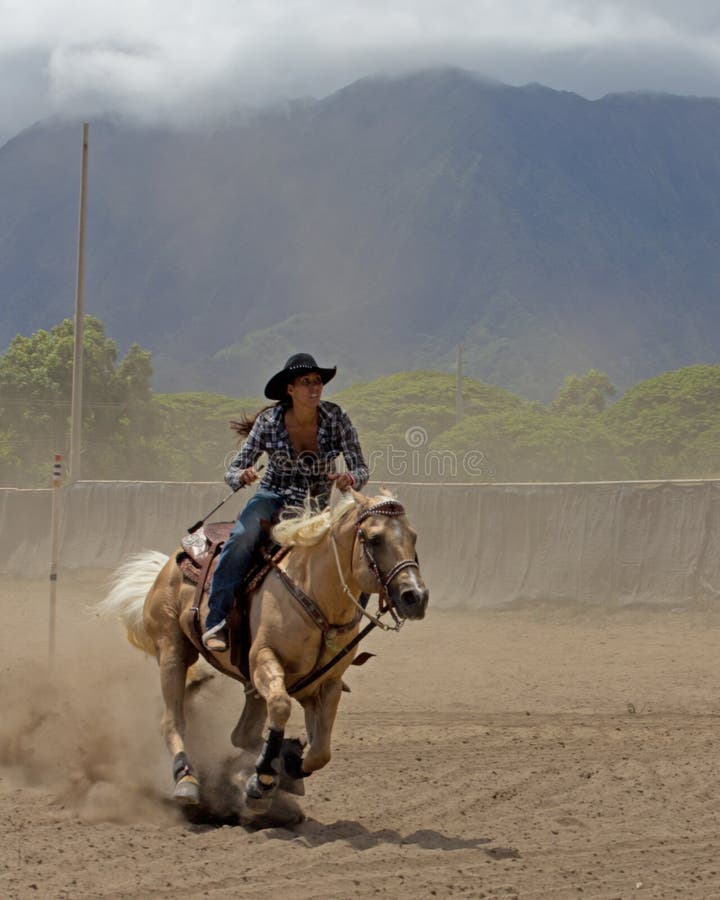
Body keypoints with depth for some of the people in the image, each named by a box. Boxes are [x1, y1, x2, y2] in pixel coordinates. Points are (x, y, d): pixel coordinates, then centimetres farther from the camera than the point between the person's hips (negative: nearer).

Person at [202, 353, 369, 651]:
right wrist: (242, 476, -35)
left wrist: (350, 479, -35)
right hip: (274, 497, -2)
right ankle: (216, 621, -29)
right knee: (242, 537, -34)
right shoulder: (270, 421, -11)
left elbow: (361, 470, -10)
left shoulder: (336, 417, -10)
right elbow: (233, 471, -10)